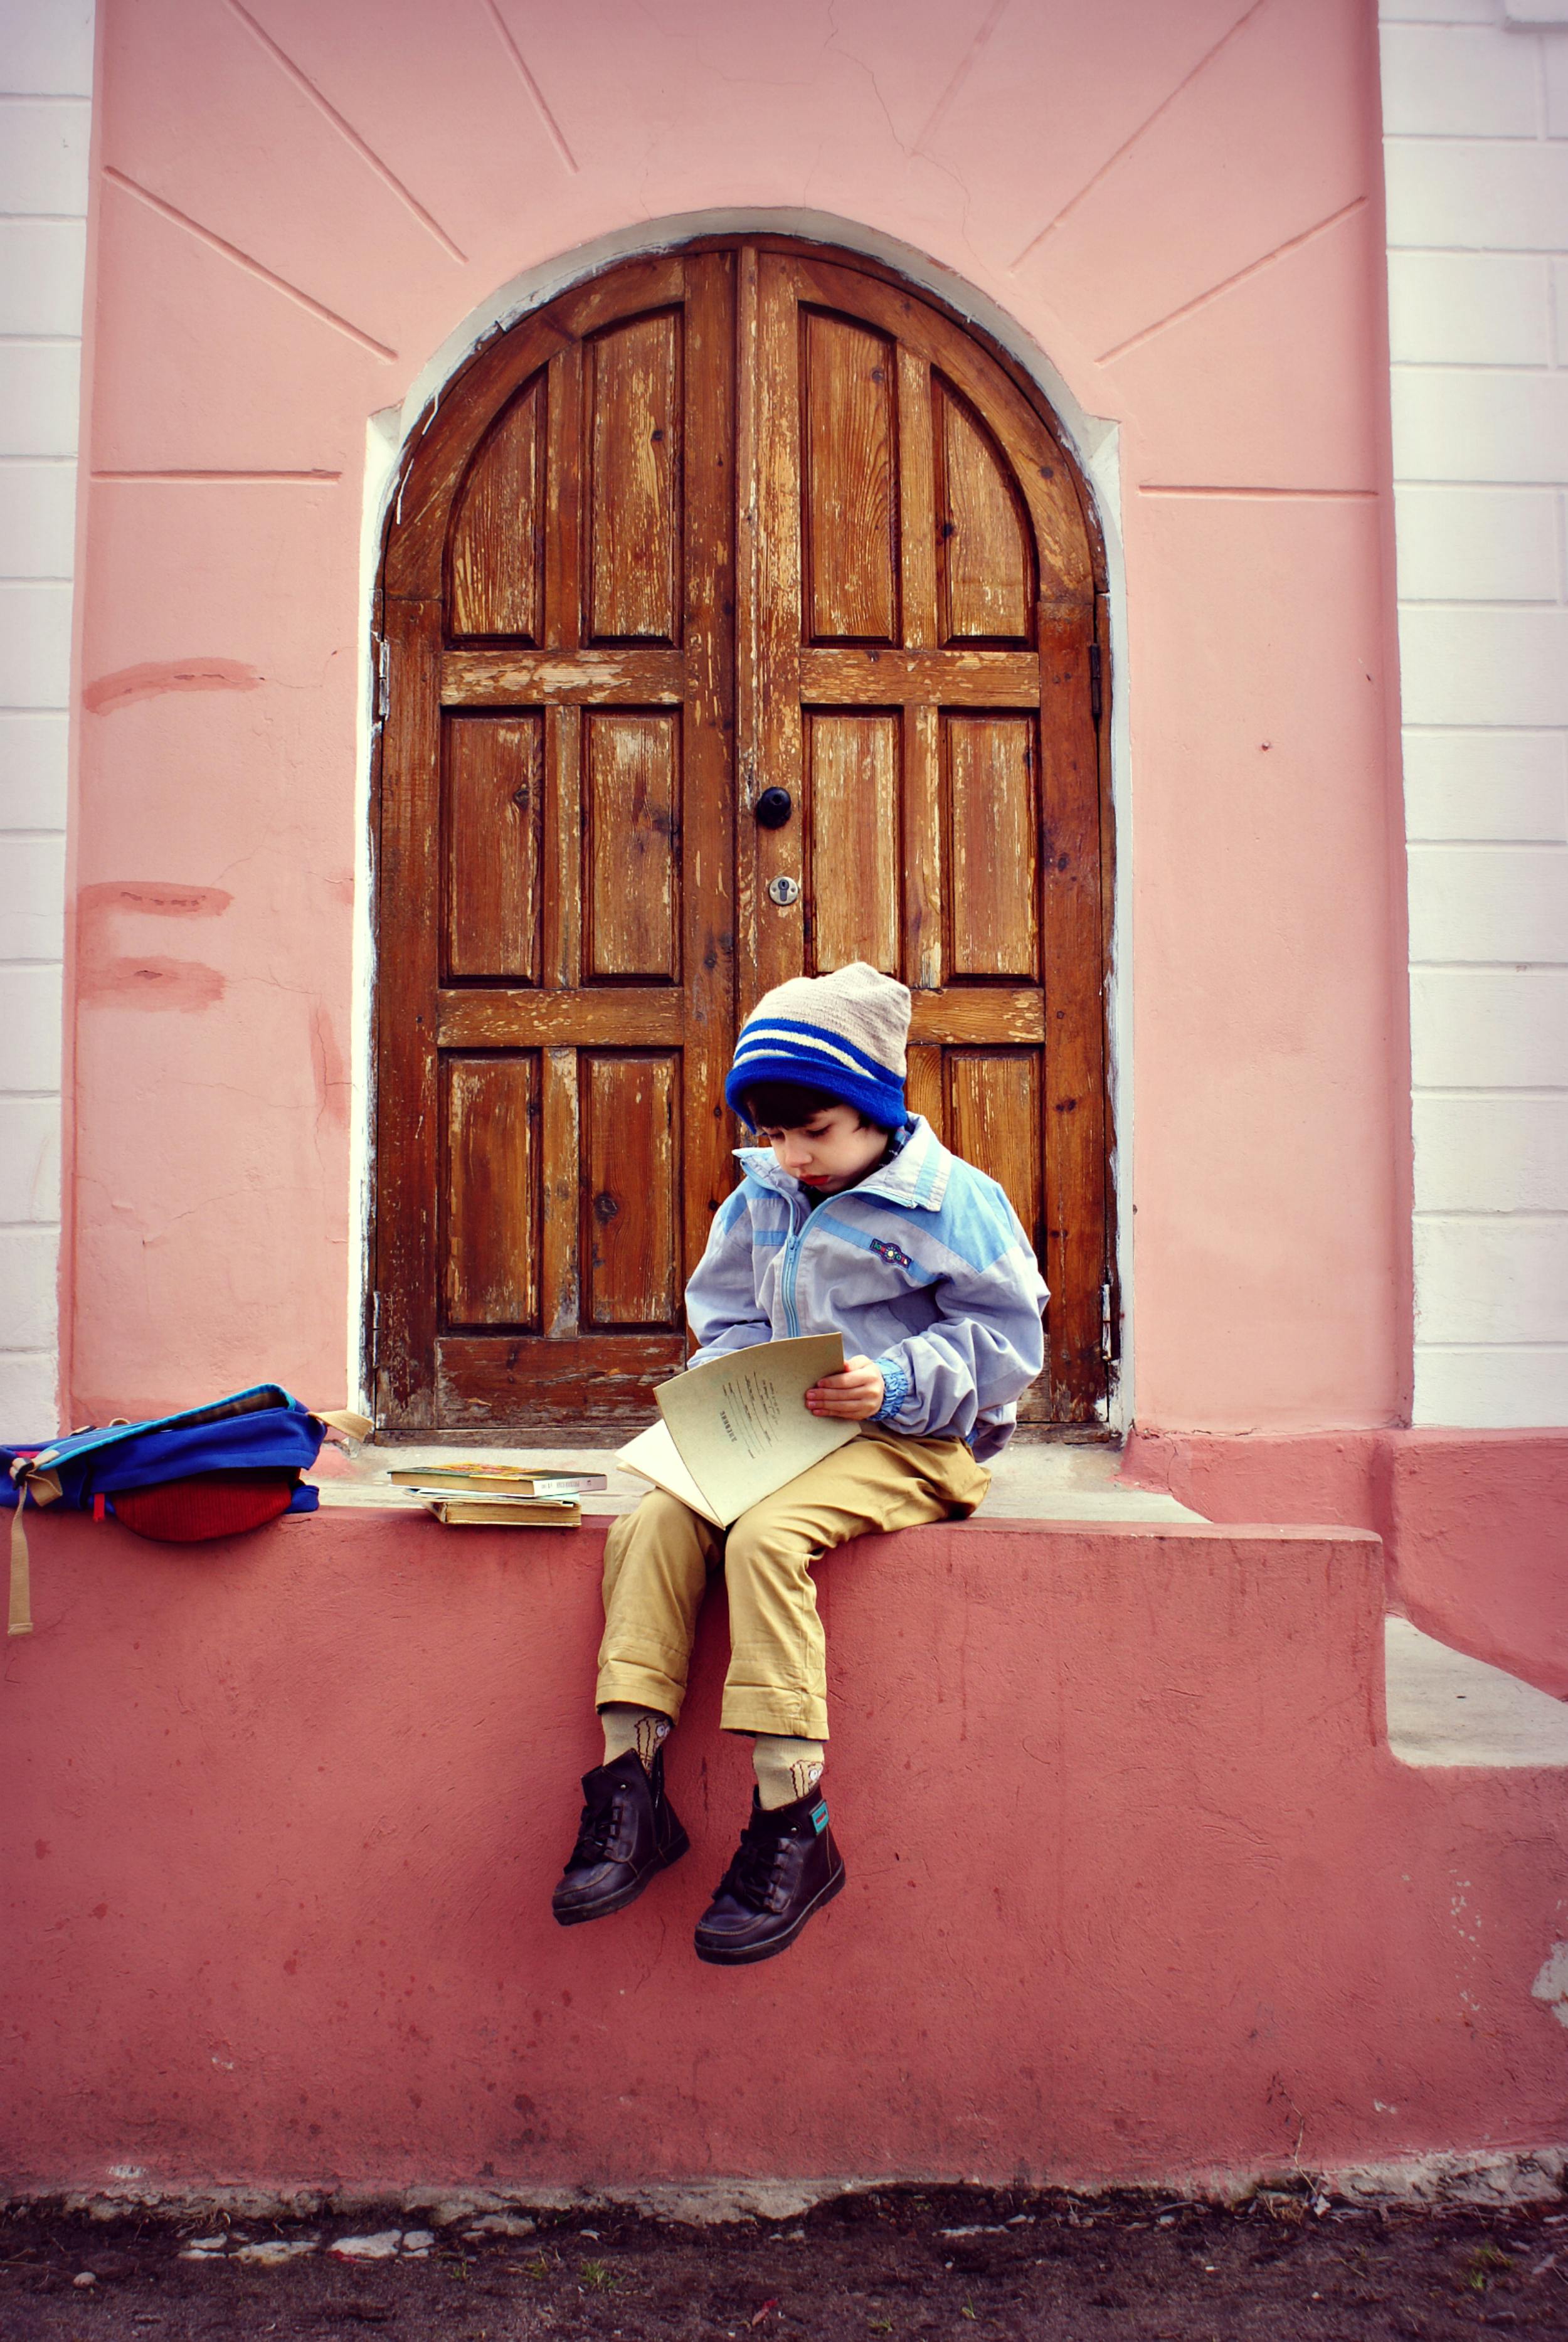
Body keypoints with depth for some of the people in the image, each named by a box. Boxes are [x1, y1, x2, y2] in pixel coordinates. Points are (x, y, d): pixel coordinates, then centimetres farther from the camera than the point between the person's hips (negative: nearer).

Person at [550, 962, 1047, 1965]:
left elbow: (1007, 1340, -8)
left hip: (910, 1443, -6)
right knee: (654, 1521, -19)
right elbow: (724, 1314, 21)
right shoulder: (760, 1199, 13)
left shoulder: (949, 1200, -7)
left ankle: (794, 1826, -24)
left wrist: (898, 1384, -21)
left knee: (766, 1535, -32)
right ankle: (632, 1783, -13)